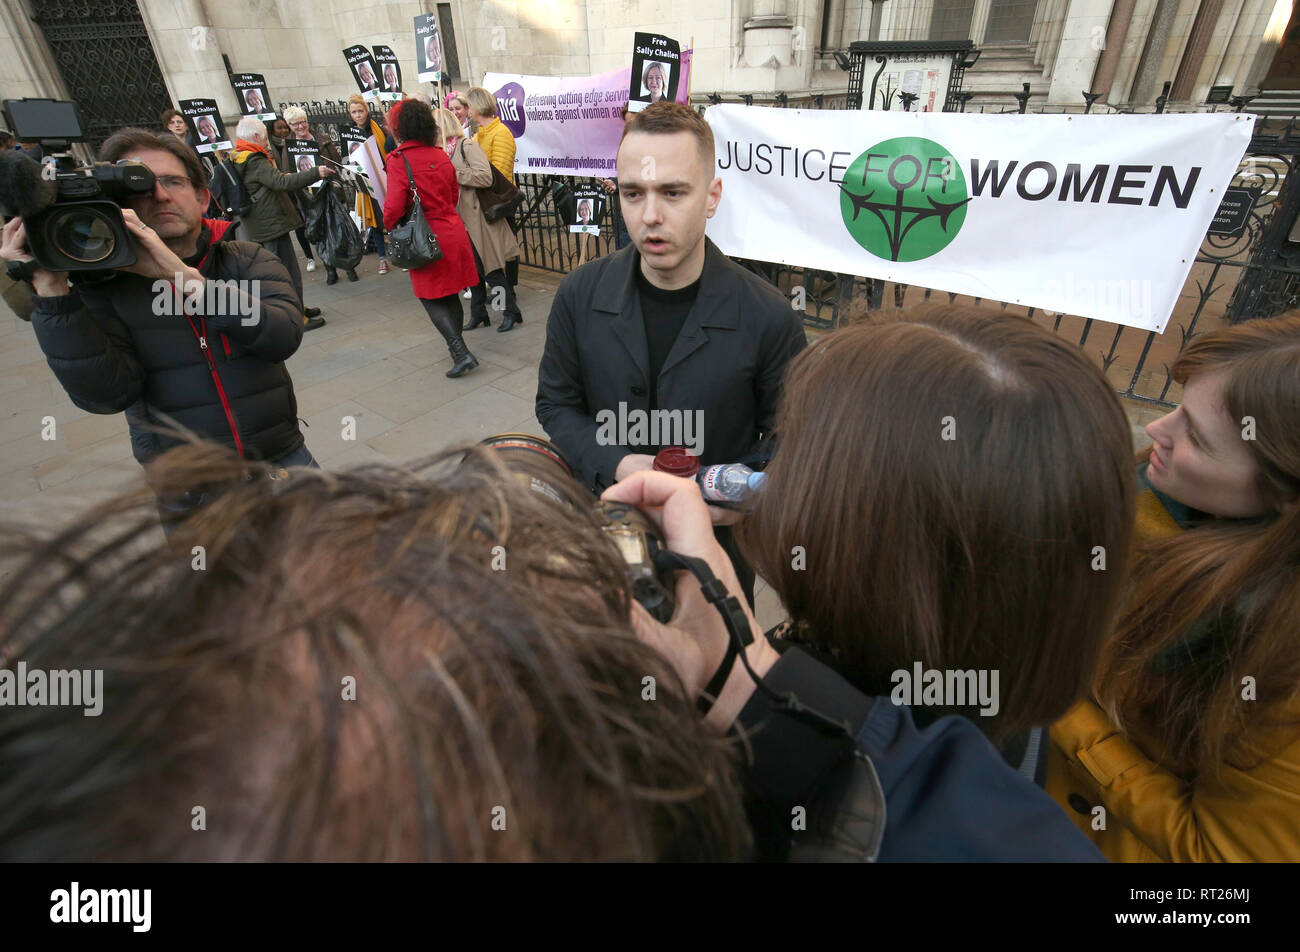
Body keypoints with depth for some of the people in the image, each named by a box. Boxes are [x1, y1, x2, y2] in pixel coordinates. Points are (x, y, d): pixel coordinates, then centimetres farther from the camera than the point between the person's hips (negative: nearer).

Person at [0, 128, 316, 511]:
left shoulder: (250, 259, 0)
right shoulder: (103, 285, -1)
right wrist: (51, 291, -20)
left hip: (282, 460, 1)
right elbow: (106, 395, -13)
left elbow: (285, 335, -19)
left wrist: (185, 277, -24)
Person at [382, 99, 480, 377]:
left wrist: (389, 224, 2)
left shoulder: (399, 159, -13)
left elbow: (395, 206, -18)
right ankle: (458, 349, 25)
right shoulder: (440, 154, 5)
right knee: (450, 295, 16)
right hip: (453, 230, 6)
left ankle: (461, 353, -8)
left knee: (432, 299, 3)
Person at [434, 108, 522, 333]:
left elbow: (485, 177, -23)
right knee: (472, 268, 12)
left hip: (478, 217, -8)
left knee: (491, 268, -5)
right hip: (461, 219, 8)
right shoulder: (444, 151, 14)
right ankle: (478, 314, 20)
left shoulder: (468, 146, -11)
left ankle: (511, 312, 6)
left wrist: (454, 173, -19)